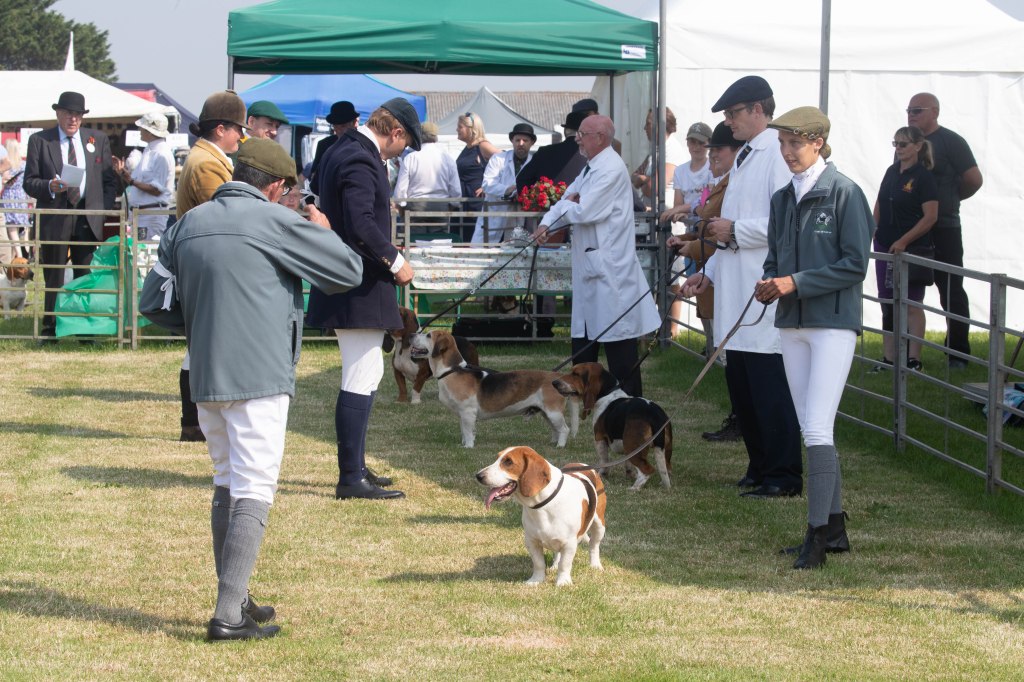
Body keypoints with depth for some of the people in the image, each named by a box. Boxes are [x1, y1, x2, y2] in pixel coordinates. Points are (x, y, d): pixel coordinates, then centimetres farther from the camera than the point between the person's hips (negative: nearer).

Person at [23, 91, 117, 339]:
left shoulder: (98, 140, 12)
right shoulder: (39, 140, 6)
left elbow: (110, 181, 14)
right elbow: (29, 183, 2)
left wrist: (103, 210, 1)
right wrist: (50, 187, -18)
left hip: (88, 220, 2)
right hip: (54, 220, -2)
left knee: (86, 278, 3)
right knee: (53, 279, 1)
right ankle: (50, 330, 7)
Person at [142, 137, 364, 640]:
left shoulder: (188, 225, 10)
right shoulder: (274, 221, -9)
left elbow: (155, 302, 13)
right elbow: (348, 271, -3)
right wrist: (323, 233, 15)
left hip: (205, 379, 7)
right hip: (259, 377, -7)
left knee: (227, 485, 20)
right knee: (253, 491, -6)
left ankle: (235, 600, 27)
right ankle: (228, 614, -13)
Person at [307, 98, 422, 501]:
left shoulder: (341, 150, 12)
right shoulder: (360, 161, -20)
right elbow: (361, 226, -28)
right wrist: (395, 262, -16)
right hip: (360, 288, -11)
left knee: (368, 375, 19)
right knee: (361, 381, -7)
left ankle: (355, 467, 26)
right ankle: (351, 479, -5)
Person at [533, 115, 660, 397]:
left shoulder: (611, 169, -16)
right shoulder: (592, 168, 16)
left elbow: (585, 212, -22)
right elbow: (567, 199, 14)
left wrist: (565, 207, -2)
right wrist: (547, 224, -5)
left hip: (609, 265, -10)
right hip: (589, 264, 10)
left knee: (617, 338, -5)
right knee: (583, 335, 15)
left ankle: (629, 399, 0)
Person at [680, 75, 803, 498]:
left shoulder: (779, 155, -12)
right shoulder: (744, 158, 19)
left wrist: (734, 230, -14)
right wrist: (709, 273, 21)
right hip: (737, 288, 10)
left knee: (770, 387, -6)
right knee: (740, 384, 13)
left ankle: (783, 476, 0)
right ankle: (760, 467, 21)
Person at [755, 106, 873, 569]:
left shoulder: (844, 193, -8)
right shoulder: (783, 199, 12)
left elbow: (855, 264, -11)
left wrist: (796, 283, -16)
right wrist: (768, 284, -3)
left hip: (834, 323, -7)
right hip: (792, 324, 7)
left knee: (818, 429, -13)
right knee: (812, 430, 10)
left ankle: (817, 534, -11)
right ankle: (835, 527, 18)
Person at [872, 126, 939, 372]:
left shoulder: (923, 177, -11)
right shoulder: (892, 172, 10)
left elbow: (930, 217, -15)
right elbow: (879, 205, 19)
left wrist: (904, 241, -17)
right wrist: (873, 230, 5)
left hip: (912, 250, -7)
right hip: (886, 247, 7)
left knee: (911, 305, -3)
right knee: (887, 304, 9)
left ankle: (914, 359, 1)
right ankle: (889, 358, 14)